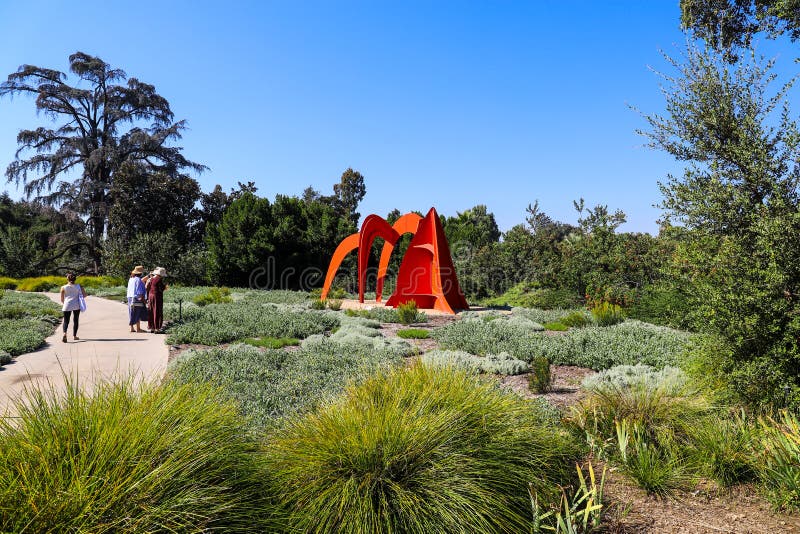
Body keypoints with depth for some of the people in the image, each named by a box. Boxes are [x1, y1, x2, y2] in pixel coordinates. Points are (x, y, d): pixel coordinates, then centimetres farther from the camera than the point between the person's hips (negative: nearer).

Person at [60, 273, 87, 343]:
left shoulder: (63, 288, 0)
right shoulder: (78, 286, 0)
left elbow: (62, 299, 5)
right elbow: (85, 295, 2)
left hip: (67, 306, -1)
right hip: (76, 306, 1)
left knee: (66, 321, 6)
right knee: (75, 321, 13)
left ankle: (65, 333, -19)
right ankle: (74, 336, 18)